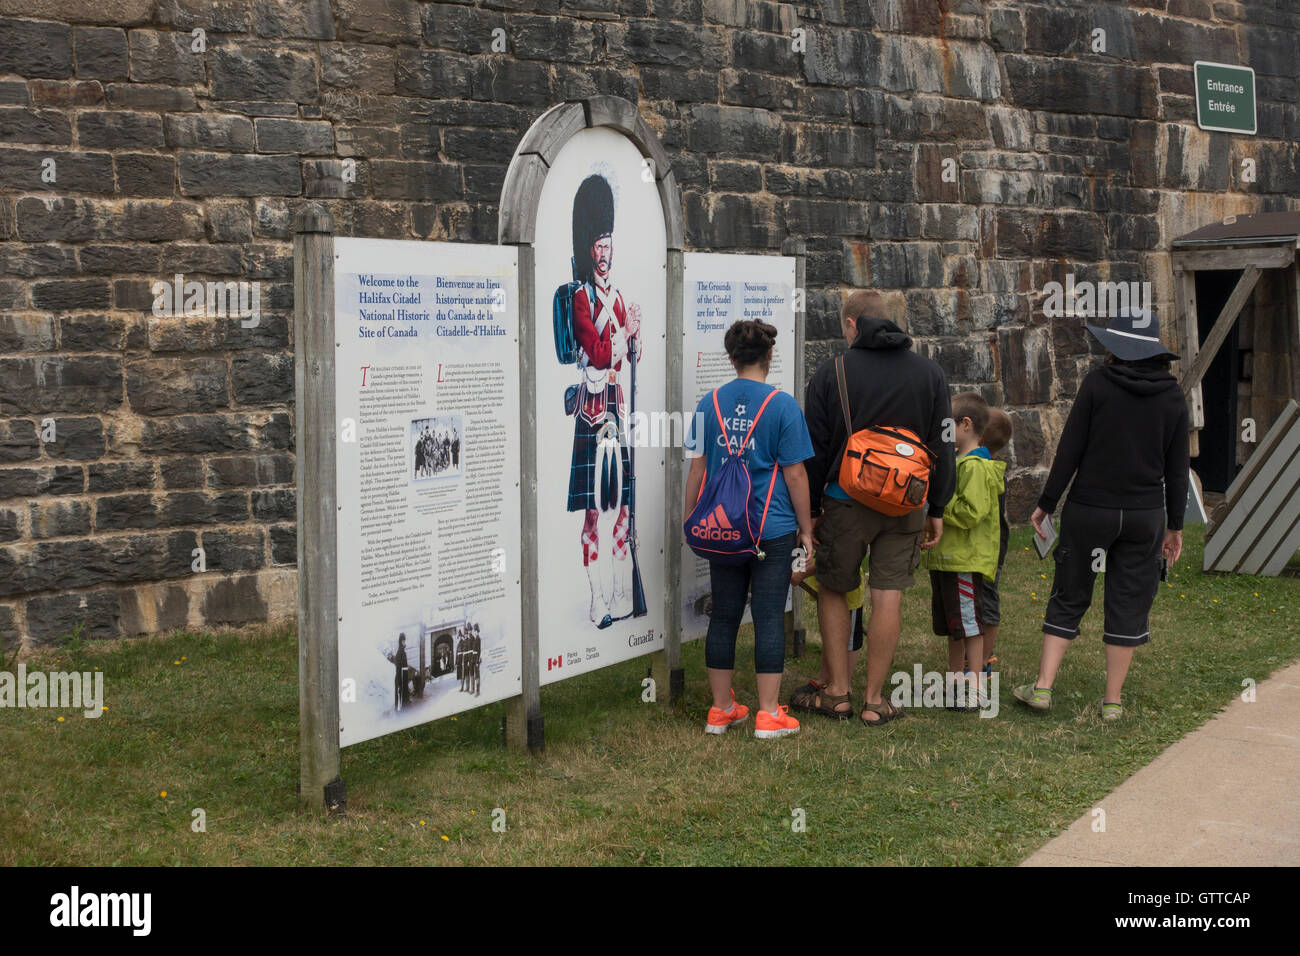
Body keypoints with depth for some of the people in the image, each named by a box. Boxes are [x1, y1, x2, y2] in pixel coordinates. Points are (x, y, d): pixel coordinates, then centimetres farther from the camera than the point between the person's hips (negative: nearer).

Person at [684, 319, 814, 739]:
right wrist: (806, 528, 2)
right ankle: (768, 714, 6)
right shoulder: (782, 405, -7)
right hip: (771, 531, -4)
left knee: (724, 615, 11)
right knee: (769, 618, 2)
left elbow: (696, 470, 5)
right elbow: (794, 473, -7)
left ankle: (721, 709, 18)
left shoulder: (709, 404, 3)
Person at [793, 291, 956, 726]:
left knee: (832, 591, 13)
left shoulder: (831, 373, -3)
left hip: (846, 500, -2)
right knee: (888, 597, 4)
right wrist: (937, 509, 11)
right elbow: (942, 446, 7)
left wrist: (810, 509, 6)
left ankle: (836, 690, 16)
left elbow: (815, 449, -2)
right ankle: (874, 700, 8)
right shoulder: (929, 373, 5)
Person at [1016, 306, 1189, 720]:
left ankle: (1042, 687, 8)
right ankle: (1113, 700, 13)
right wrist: (1175, 525, 13)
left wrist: (1046, 503, 0)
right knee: (1128, 603, 9)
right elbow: (1177, 468, 5)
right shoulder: (1173, 395, 1)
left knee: (1069, 597, 10)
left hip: (1089, 510, -2)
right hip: (1145, 514, 2)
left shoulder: (1098, 383, -8)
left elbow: (1070, 449, -8)